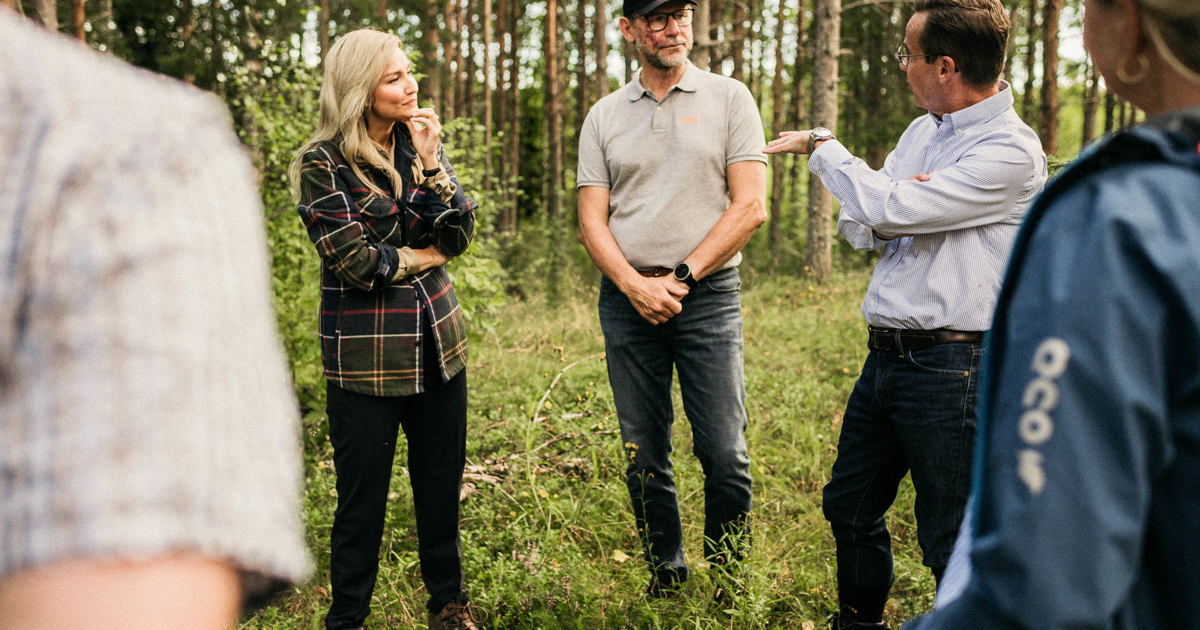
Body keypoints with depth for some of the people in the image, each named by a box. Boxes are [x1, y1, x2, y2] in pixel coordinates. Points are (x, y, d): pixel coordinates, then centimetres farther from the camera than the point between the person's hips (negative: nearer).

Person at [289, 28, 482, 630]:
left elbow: (460, 233, 0)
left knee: (442, 482, 13)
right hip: (365, 352, -5)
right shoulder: (321, 164, -9)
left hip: (436, 340, 5)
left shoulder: (419, 144, 7)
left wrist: (430, 162, -11)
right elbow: (356, 262, -15)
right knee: (362, 496, 4)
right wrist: (427, 255, -3)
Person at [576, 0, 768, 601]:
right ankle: (665, 575, 22)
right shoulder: (604, 116, 11)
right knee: (643, 455, 8)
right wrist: (635, 284, -10)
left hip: (709, 295, -2)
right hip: (627, 298, 3)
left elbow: (750, 206, -4)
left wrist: (680, 278, -9)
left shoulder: (729, 99, 4)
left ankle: (730, 583, 12)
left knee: (724, 453, -6)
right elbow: (592, 220, 6)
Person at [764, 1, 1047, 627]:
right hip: (885, 357, 9)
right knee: (849, 508, 21)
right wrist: (870, 218, -12)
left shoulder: (1012, 152, -16)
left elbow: (889, 209, -22)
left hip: (951, 369, -9)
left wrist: (820, 147, -8)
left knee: (952, 547, 1)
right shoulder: (921, 131, 12)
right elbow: (859, 224, 12)